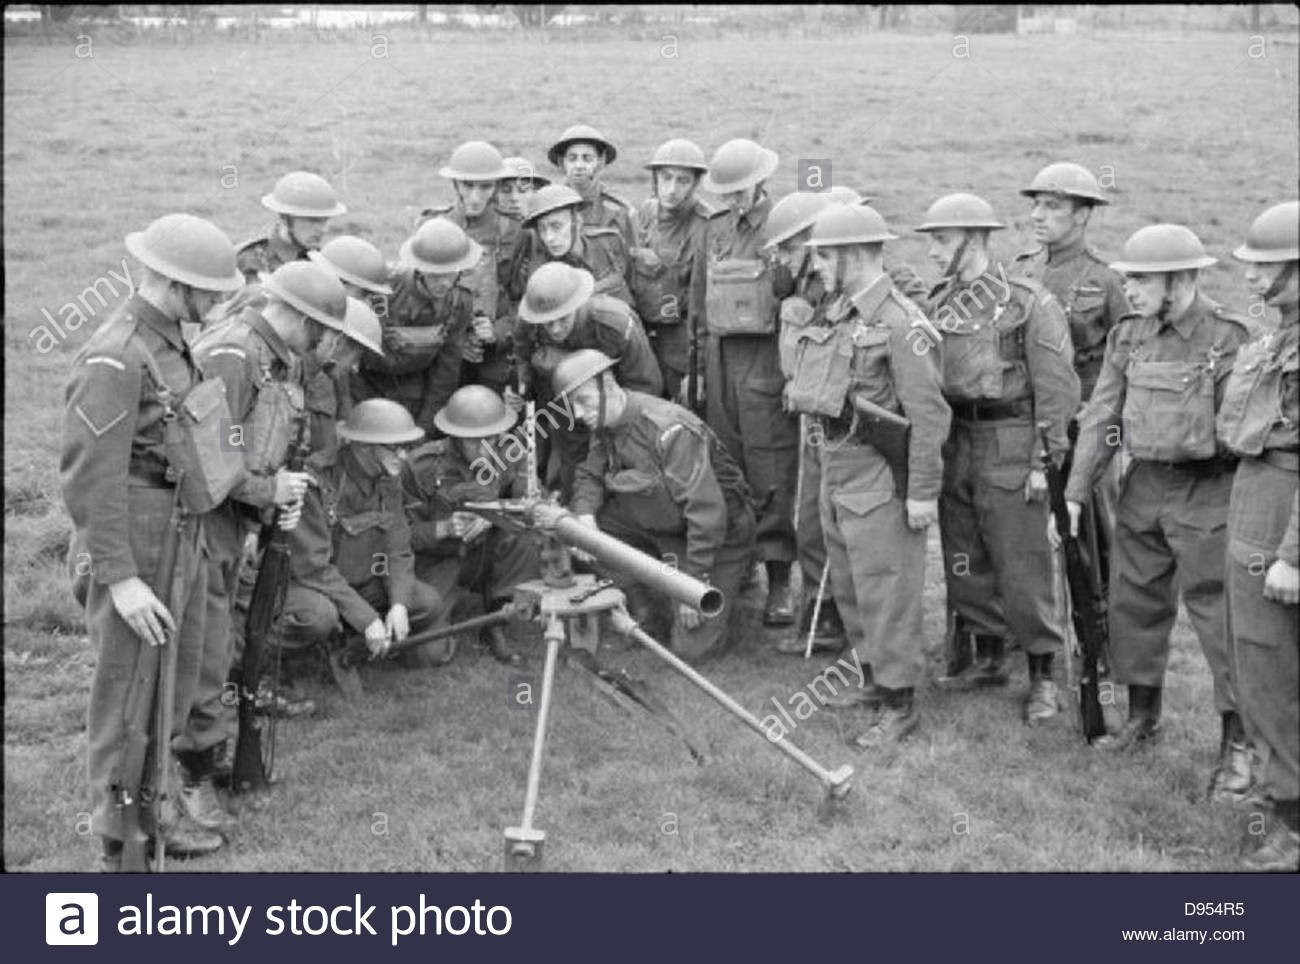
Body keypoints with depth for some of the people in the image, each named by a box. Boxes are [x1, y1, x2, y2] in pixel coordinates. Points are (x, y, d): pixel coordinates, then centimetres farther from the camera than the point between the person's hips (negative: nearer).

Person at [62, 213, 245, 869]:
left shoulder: (169, 342, 8)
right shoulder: (114, 360, -21)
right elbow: (89, 479, -23)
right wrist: (121, 579, -24)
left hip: (183, 539, 9)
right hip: (135, 546, -9)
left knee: (174, 685, 19)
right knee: (128, 696, 1)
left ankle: (147, 814, 35)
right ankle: (119, 850, 13)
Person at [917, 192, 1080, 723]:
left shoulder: (1030, 303, -10)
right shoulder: (939, 304, 9)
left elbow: (1056, 387, -10)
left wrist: (1044, 460, -13)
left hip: (1010, 446, -6)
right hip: (954, 442, 7)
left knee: (1022, 563, -3)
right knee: (965, 560, 13)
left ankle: (1042, 675, 7)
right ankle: (987, 659, 27)